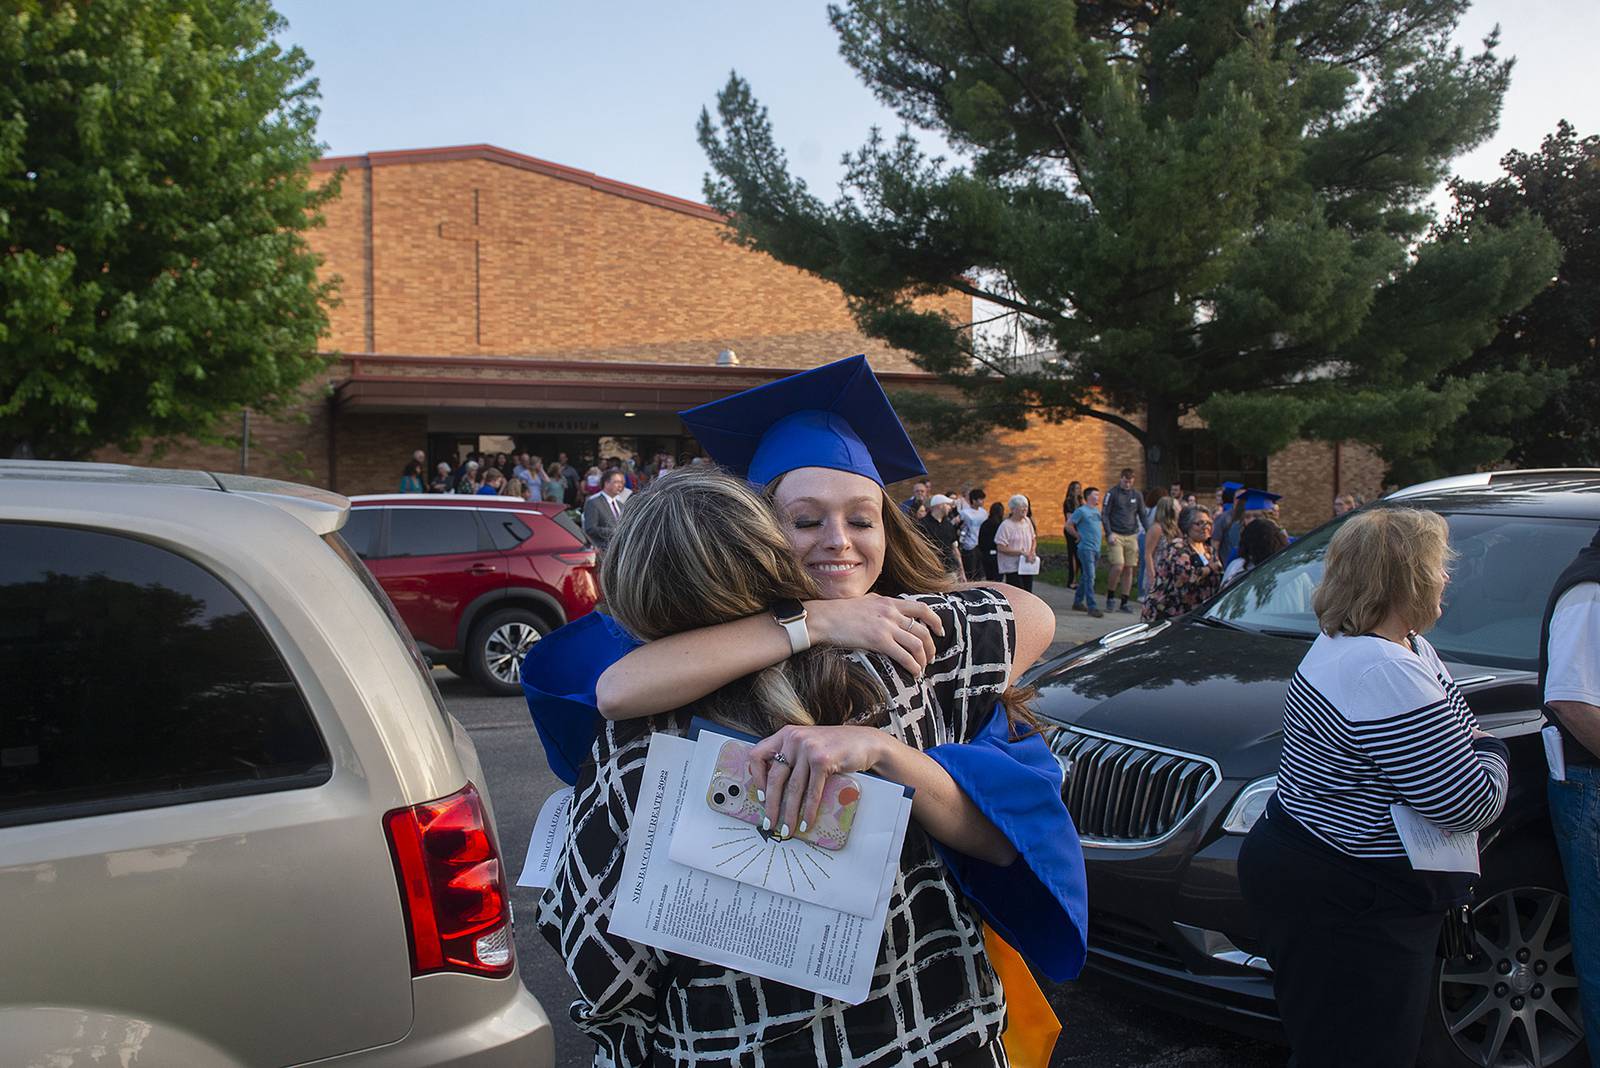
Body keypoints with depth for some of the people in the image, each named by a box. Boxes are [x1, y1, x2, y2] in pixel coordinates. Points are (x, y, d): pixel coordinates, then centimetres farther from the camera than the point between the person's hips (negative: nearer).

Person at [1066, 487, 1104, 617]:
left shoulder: (1097, 510, 13)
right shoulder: (1082, 511, -9)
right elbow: (1068, 525, -10)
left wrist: (1103, 534, 16)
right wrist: (1078, 536, -3)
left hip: (1096, 548, 8)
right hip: (1086, 548, -8)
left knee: (1086, 577, 13)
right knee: (1090, 577, -11)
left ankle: (1078, 602, 23)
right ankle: (1092, 607, -12)